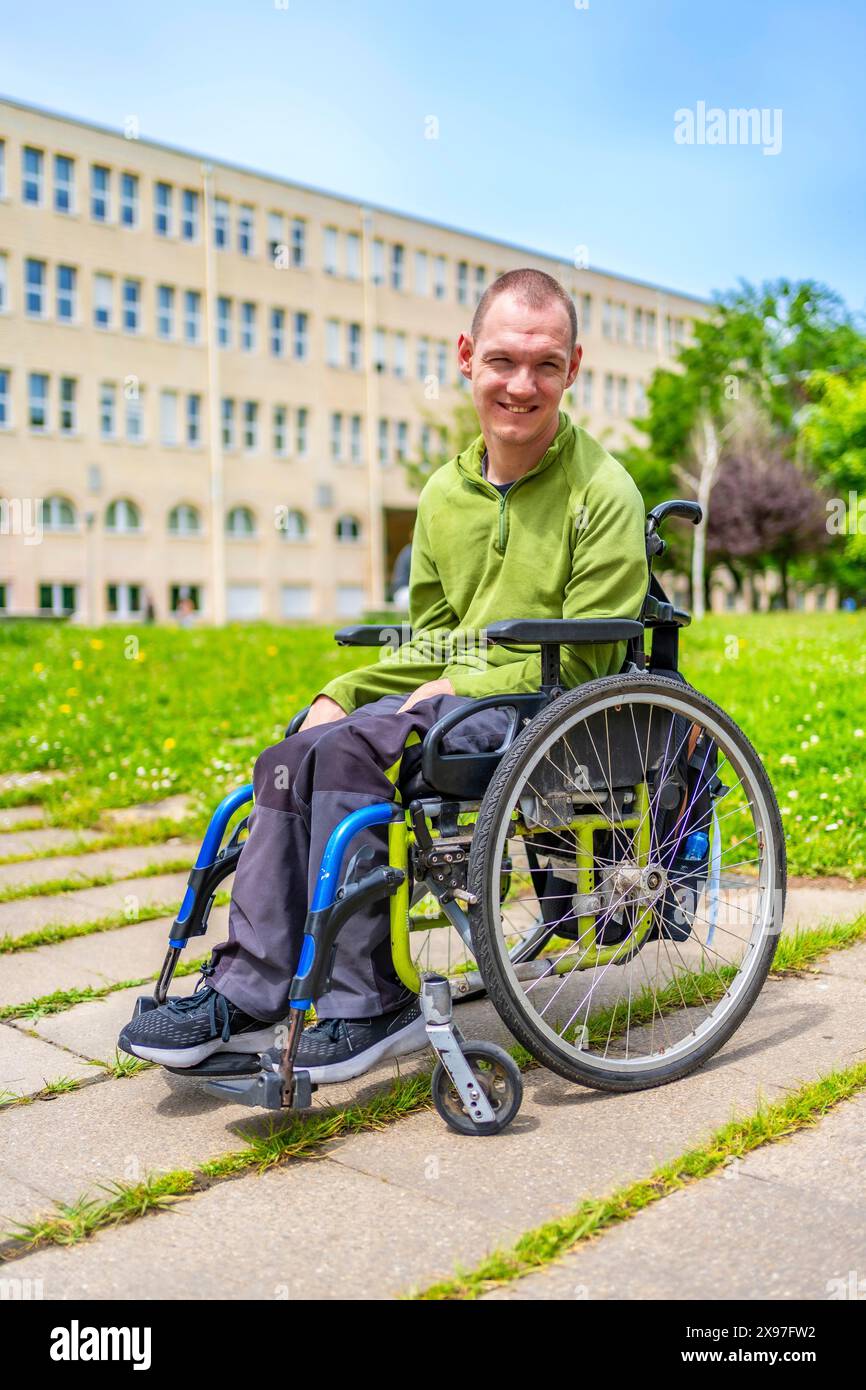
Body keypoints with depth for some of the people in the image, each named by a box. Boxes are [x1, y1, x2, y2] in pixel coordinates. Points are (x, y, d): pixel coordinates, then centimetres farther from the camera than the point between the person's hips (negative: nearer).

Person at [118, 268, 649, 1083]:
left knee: (351, 746, -27)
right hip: (453, 697, 7)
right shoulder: (445, 493, 12)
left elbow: (584, 662, -10)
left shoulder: (602, 493, -6)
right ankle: (247, 993, -11)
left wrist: (460, 687, -17)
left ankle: (368, 1001, -17)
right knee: (292, 754, -16)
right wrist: (340, 694, 1)